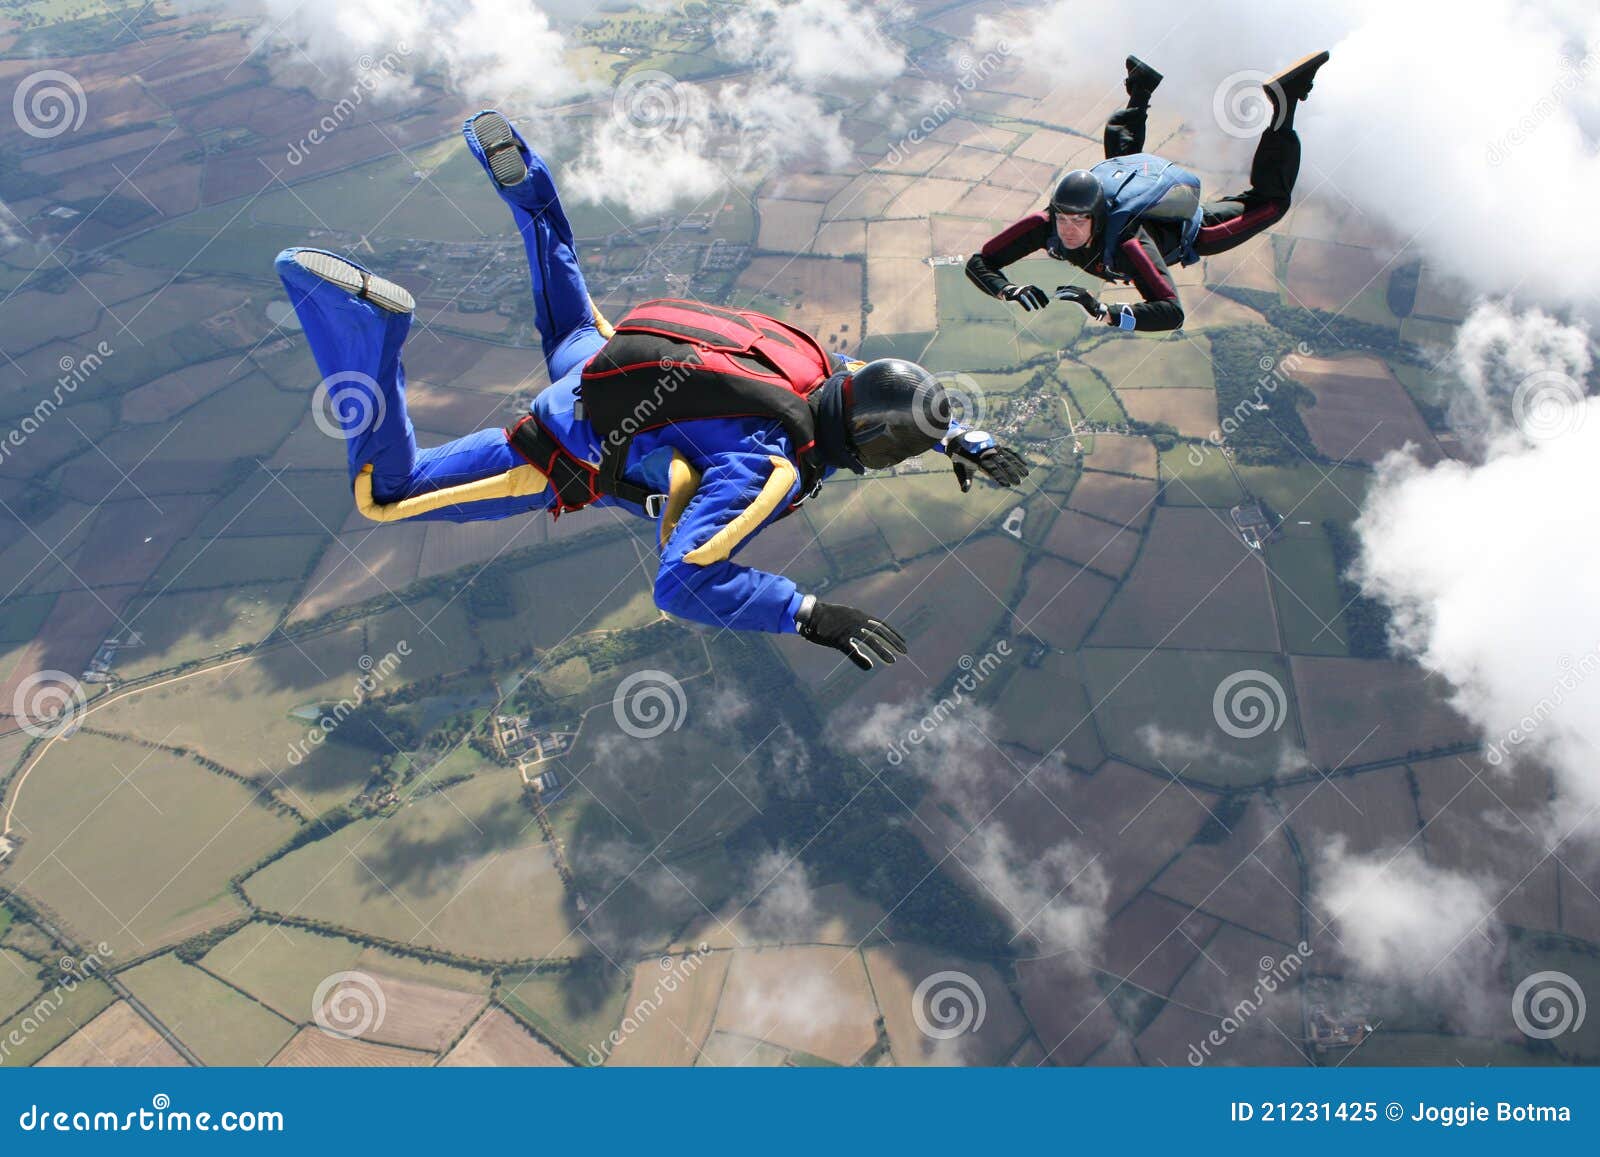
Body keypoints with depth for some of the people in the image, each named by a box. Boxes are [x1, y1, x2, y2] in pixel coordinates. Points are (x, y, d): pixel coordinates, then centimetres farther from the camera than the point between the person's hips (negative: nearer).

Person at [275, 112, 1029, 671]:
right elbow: (681, 584, -44)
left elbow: (895, 399, 13)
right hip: (567, 455, -7)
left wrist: (961, 439, -2)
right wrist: (808, 615, -47)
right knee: (383, 492, 4)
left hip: (611, 371, 8)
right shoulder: (768, 464, -37)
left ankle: (517, 176, 31)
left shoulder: (830, 378, -12)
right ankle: (364, 322, -9)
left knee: (570, 336, 43)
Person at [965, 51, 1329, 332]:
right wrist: (1009, 291, -54)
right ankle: (1141, 90, 51)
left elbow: (1173, 312, -56)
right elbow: (978, 263, -34)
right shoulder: (1044, 224, -38)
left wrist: (1106, 314, -68)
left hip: (1182, 228, -4)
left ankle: (1282, 101, 20)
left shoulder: (1128, 244, -48)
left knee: (1270, 201, 15)